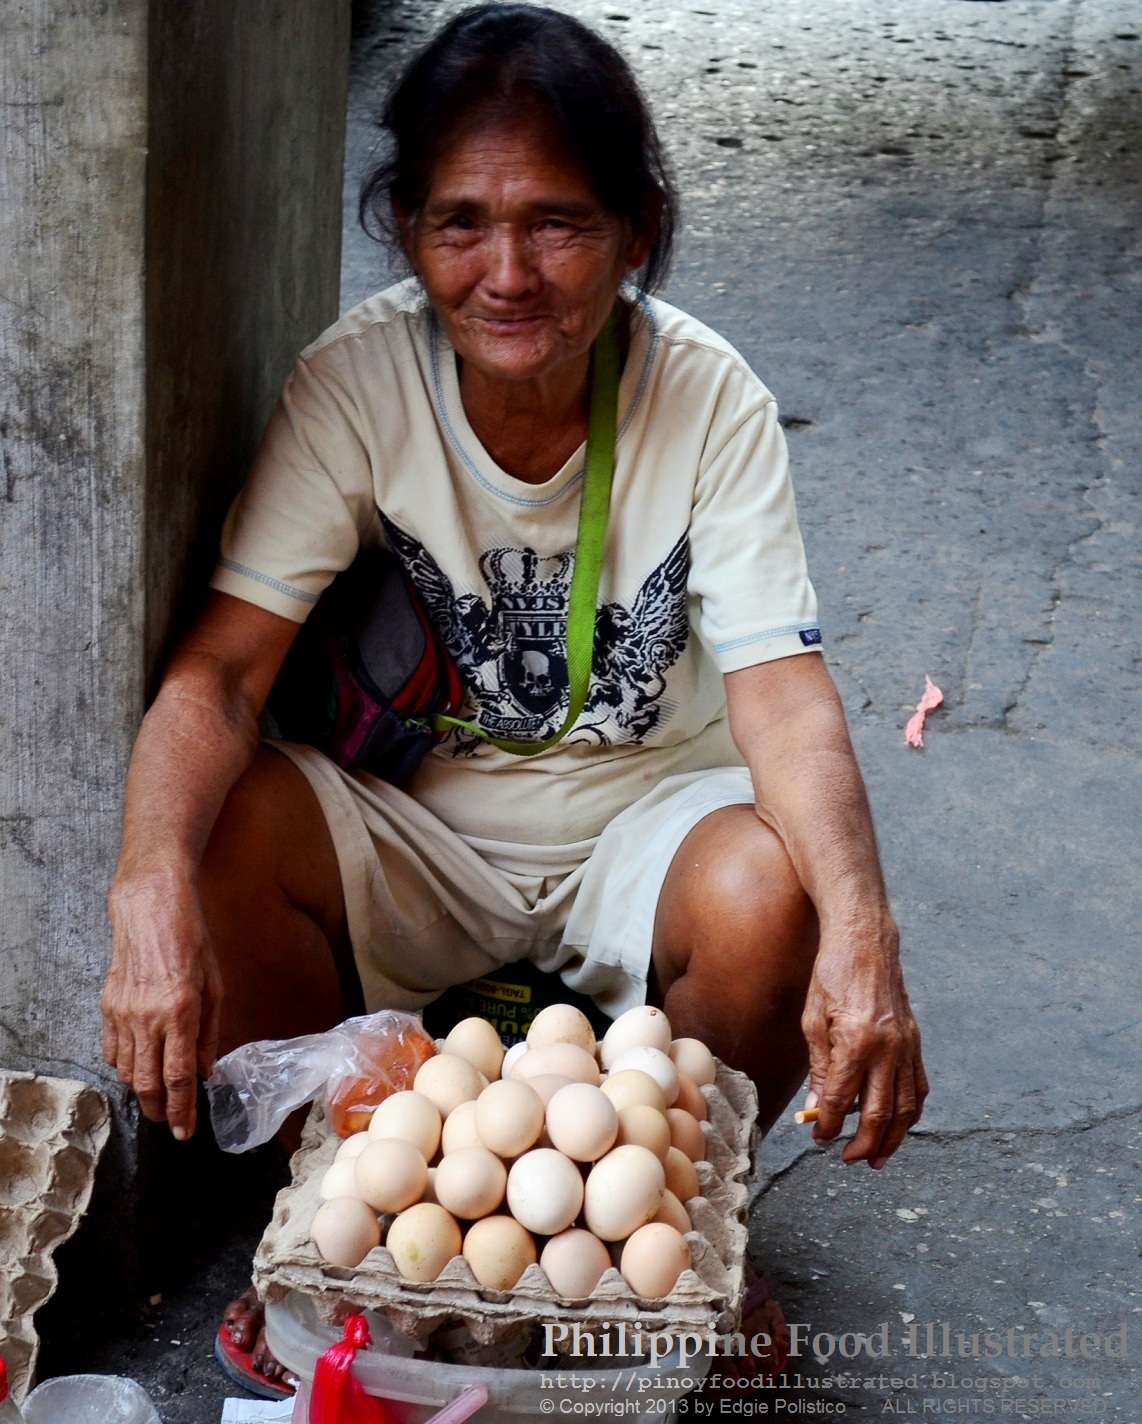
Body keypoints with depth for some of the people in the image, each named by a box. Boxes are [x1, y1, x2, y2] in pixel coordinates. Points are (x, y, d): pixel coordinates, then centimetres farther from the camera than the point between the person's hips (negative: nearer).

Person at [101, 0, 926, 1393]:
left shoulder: (709, 399, -17)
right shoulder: (355, 382, -16)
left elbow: (781, 692, -24)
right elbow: (222, 664, -21)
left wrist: (860, 930, -42)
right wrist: (153, 892, -41)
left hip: (648, 812, 0)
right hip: (419, 827, 1)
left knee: (770, 898, -33)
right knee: (216, 821, -28)